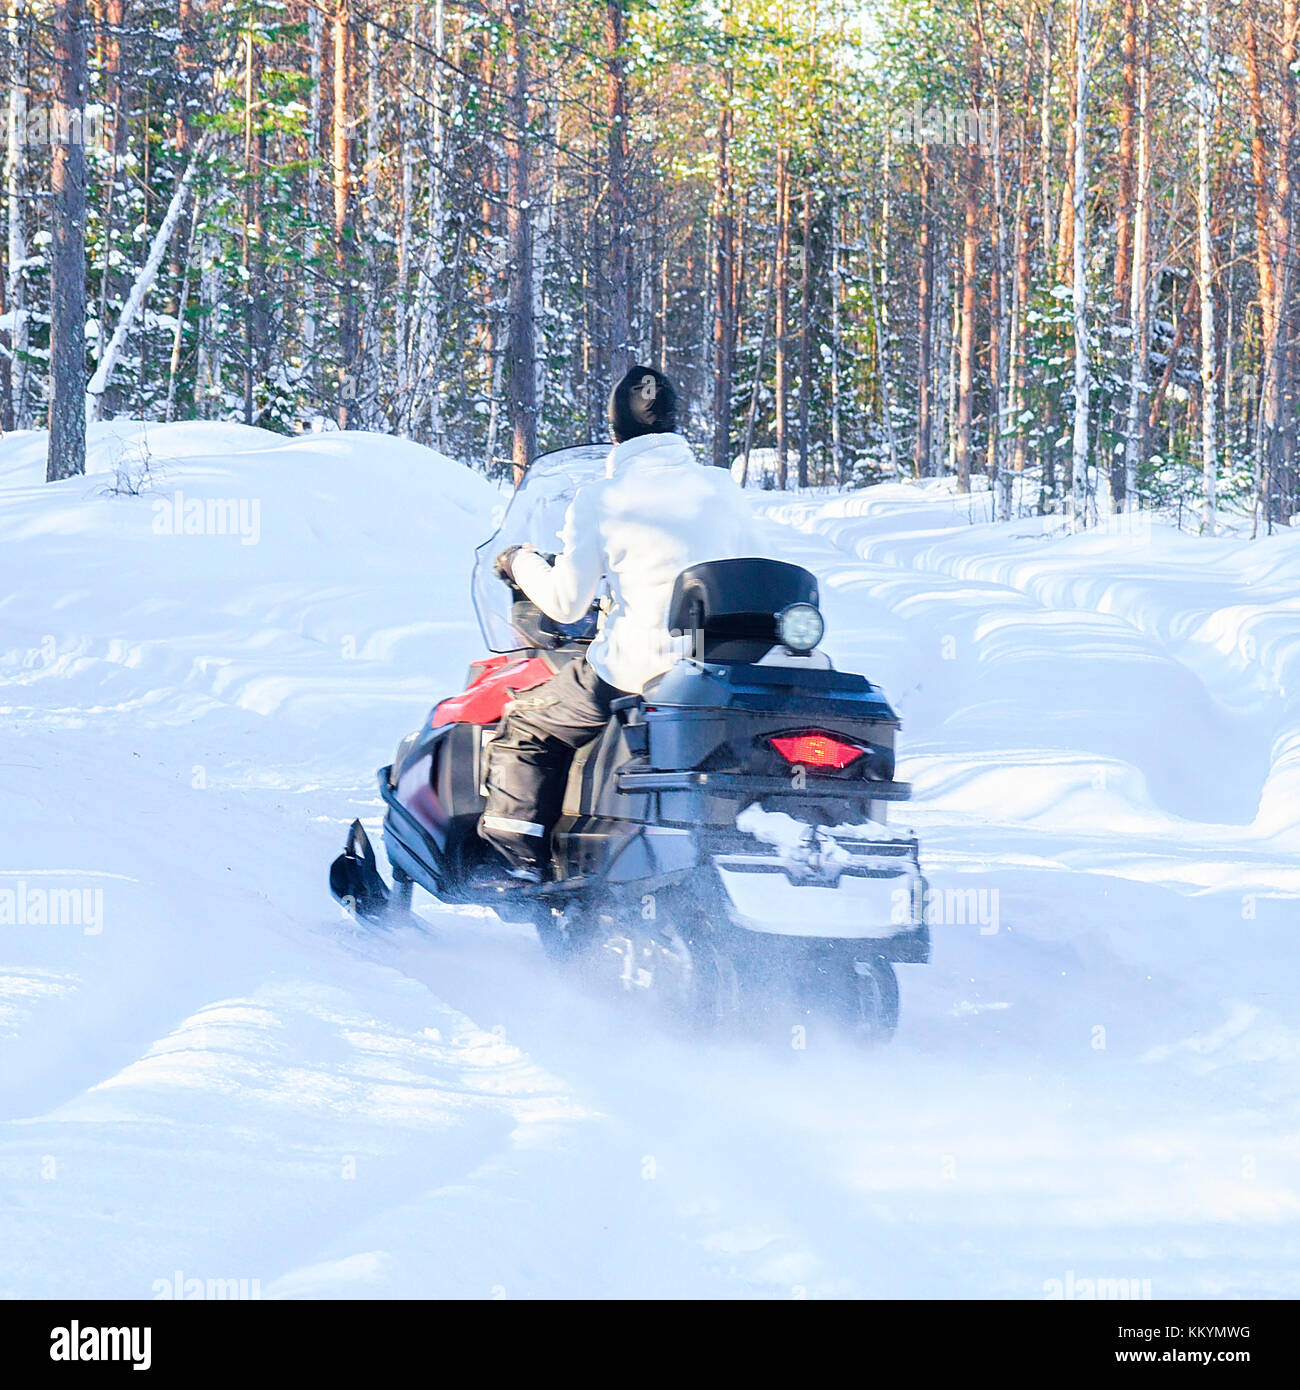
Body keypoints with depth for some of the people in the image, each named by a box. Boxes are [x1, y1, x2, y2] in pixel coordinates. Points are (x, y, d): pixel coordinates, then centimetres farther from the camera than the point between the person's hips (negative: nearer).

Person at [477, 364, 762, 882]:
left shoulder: (600, 498, -6)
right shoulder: (721, 487, 5)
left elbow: (565, 603, -3)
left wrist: (522, 563, 16)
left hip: (632, 673, -5)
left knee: (524, 726, 14)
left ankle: (519, 861, 4)